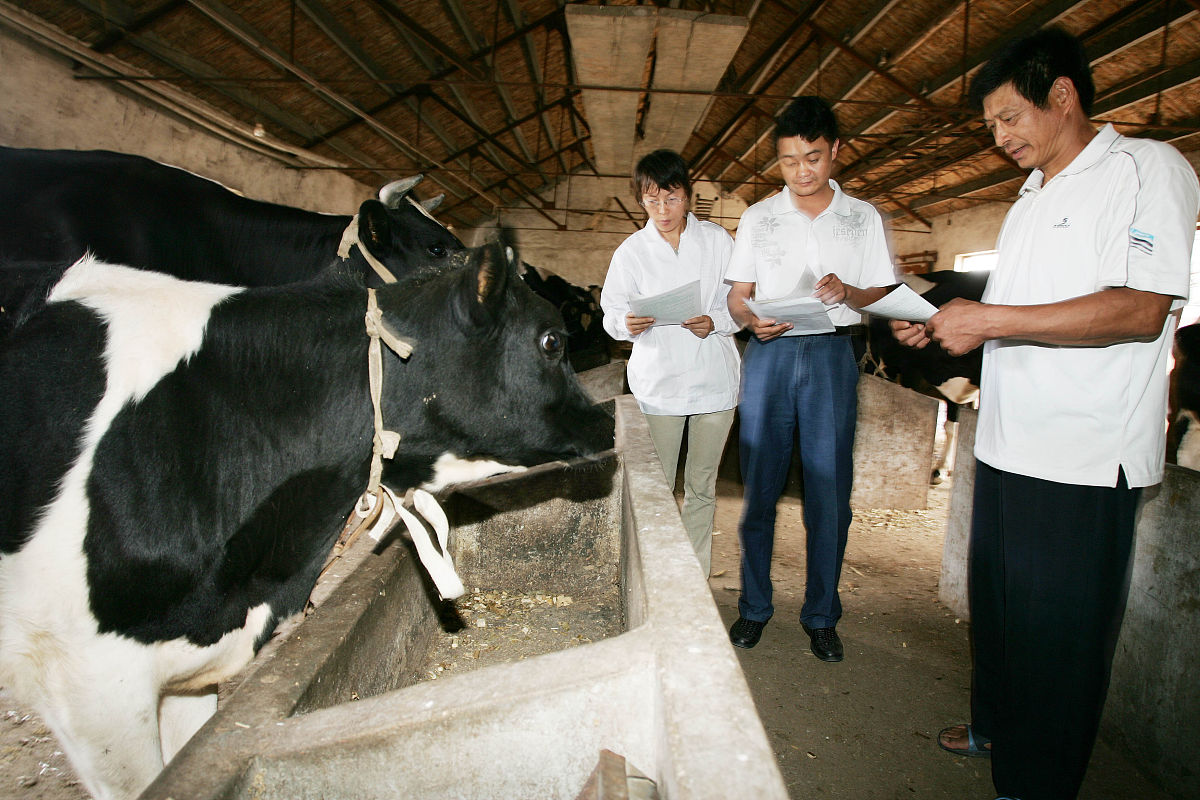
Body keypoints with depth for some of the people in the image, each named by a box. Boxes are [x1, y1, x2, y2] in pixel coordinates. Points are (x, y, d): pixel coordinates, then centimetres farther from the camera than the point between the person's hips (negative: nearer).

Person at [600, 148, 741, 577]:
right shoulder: (631, 251, 1)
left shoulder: (717, 240, 3)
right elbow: (612, 312, 2)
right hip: (657, 383, -1)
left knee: (702, 487, 11)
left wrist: (715, 323, -14)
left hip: (714, 377, 1)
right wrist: (629, 324, -21)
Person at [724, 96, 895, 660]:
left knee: (829, 491, 1)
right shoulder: (758, 218, 10)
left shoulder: (863, 219, 9)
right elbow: (737, 296, 10)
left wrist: (849, 293, -13)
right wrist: (754, 320, -12)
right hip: (769, 355, 1)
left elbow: (883, 296, 9)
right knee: (759, 488, 3)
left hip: (832, 357, 0)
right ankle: (754, 607, 18)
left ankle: (821, 615, 17)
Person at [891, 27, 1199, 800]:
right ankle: (996, 725, 39)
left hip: (1084, 461, -8)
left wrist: (989, 319, -21)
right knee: (997, 605, 19)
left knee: (1057, 633, 3)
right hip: (1008, 445, 8)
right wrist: (940, 327, 8)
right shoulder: (1031, 199, 18)